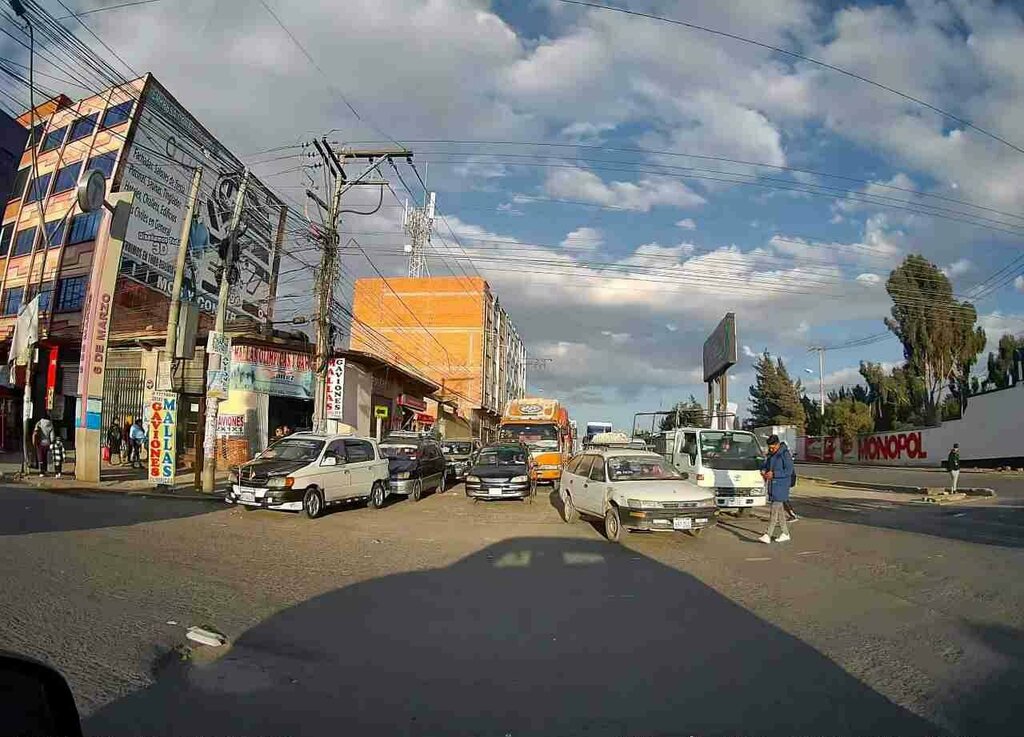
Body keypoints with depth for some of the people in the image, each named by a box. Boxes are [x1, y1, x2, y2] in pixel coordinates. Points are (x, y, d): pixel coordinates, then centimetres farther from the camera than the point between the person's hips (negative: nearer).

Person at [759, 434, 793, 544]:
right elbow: (765, 464, 21)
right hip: (772, 485, 8)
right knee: (779, 510, 13)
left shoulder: (785, 454, -13)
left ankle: (767, 535, -15)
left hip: (781, 485, -8)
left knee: (775, 509, -11)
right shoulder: (770, 454, 11)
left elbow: (789, 471, -17)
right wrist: (763, 470, -2)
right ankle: (785, 534, 23)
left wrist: (774, 474, -23)